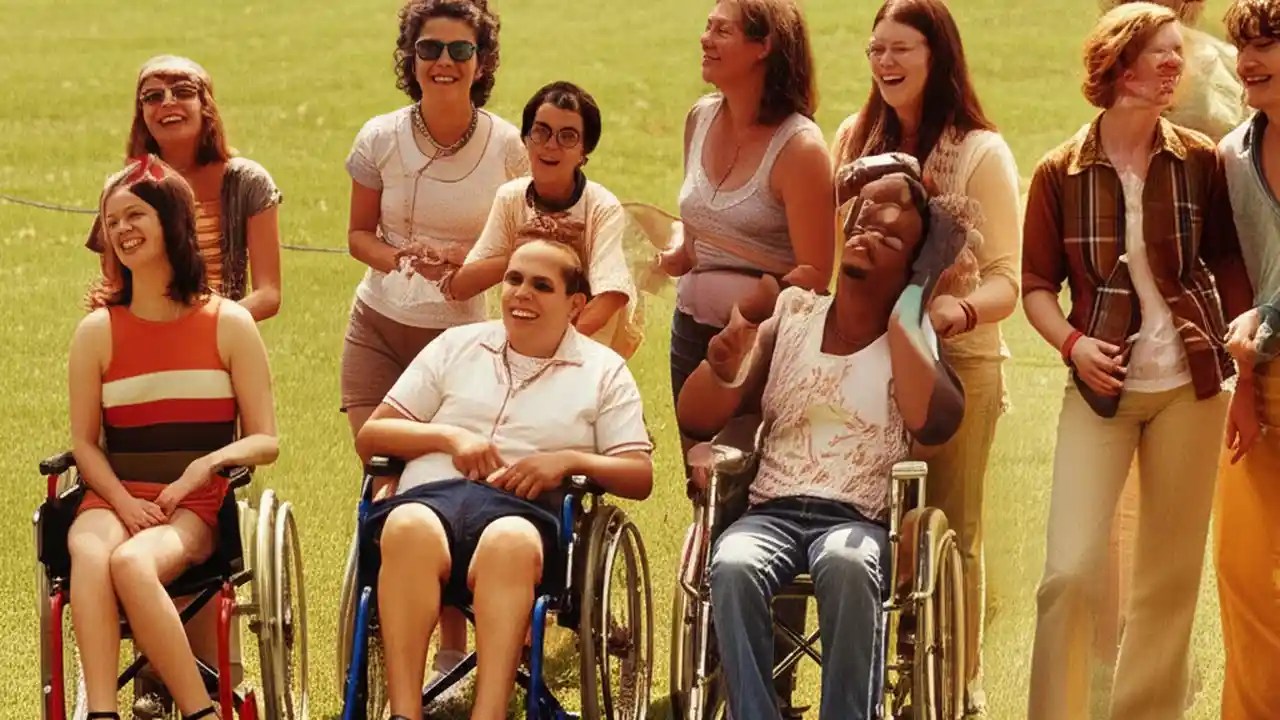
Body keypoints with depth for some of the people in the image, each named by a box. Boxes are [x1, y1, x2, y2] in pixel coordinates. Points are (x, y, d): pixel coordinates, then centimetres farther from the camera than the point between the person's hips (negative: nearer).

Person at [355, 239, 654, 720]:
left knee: (510, 542, -42)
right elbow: (369, 437, 20)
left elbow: (640, 477, 12)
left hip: (526, 512, -1)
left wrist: (569, 460, -7)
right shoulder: (456, 346, 25)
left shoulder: (604, 371, 20)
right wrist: (449, 436, 1)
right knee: (410, 528, -39)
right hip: (431, 494, 1)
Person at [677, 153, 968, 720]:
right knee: (734, 566, -34)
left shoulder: (912, 338, 9)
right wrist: (723, 369, -11)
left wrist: (900, 314, -7)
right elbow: (695, 420, 11)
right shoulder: (793, 315, 15)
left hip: (859, 520, -2)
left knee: (846, 564, -38)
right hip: (773, 512, 2)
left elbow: (933, 423, -14)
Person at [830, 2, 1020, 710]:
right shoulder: (855, 139, 7)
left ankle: (960, 684, 13)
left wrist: (959, 310, -31)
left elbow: (1005, 281, -11)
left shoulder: (980, 152, -8)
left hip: (957, 360, -4)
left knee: (949, 528, 2)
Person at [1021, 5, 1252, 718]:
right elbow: (1037, 283, 4)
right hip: (1101, 386, -1)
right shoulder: (1062, 171, -1)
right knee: (1070, 572, -10)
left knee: (1173, 575, 6)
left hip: (1190, 386, 1)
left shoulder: (1199, 160, 2)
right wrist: (1072, 342, -13)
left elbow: (1228, 264, 7)